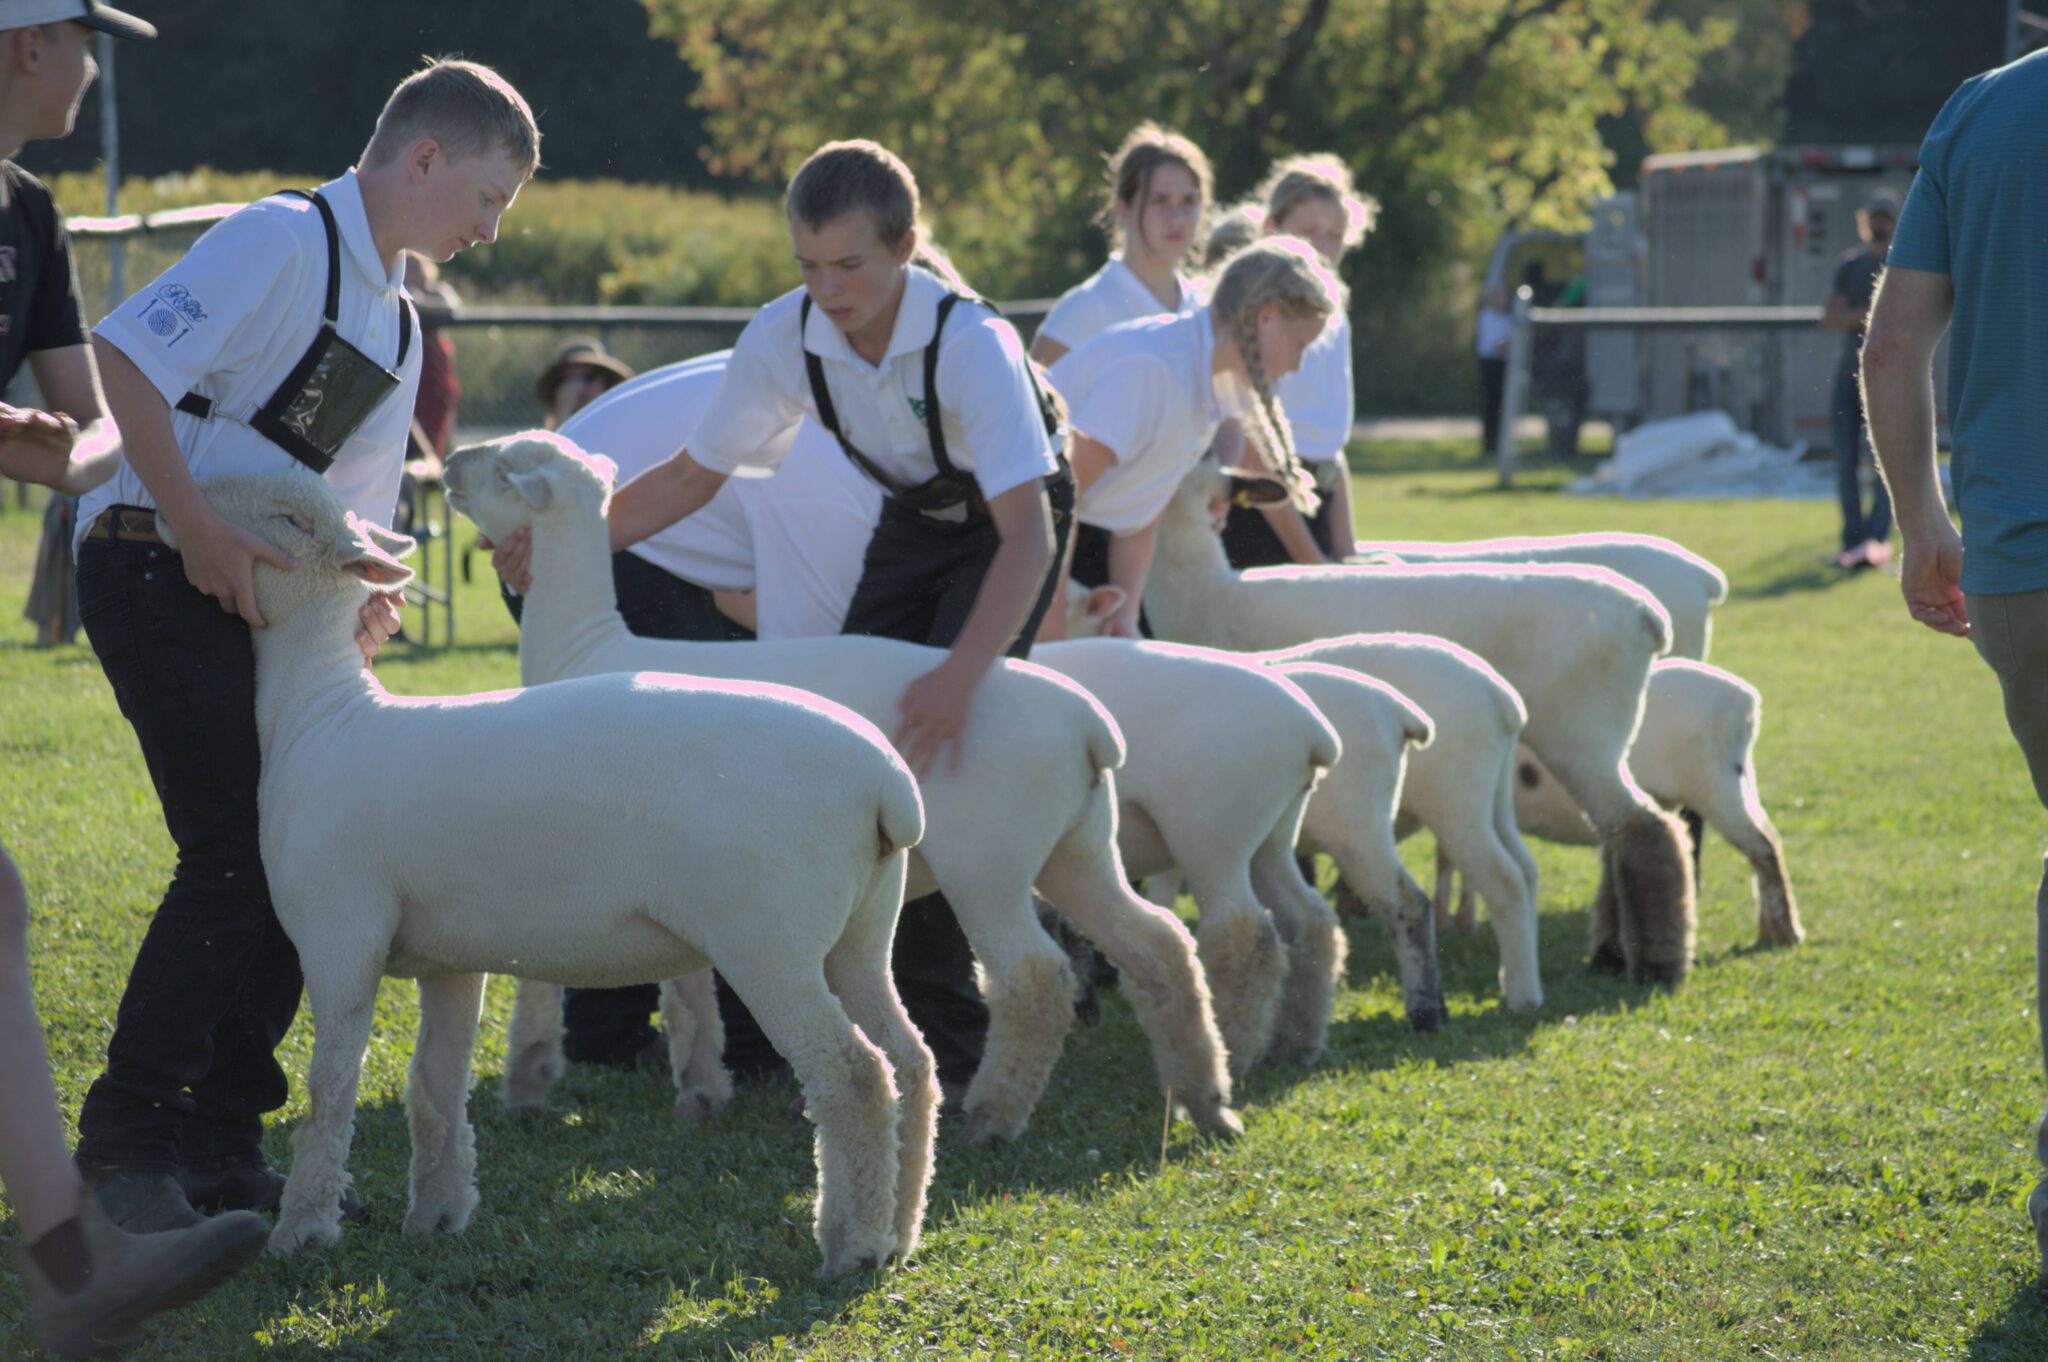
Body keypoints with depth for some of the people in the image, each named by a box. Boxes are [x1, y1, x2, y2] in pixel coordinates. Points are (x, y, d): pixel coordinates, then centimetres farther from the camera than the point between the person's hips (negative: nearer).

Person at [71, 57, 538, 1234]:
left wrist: (366, 592, 1)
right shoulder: (282, 243, -10)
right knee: (234, 851, -17)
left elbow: (352, 507, 24)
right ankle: (128, 1138, -10)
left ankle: (220, 1142, 14)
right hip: (155, 573, -9)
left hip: (257, 595, 9)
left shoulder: (397, 322, 18)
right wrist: (199, 532, -24)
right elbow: (126, 354, -22)